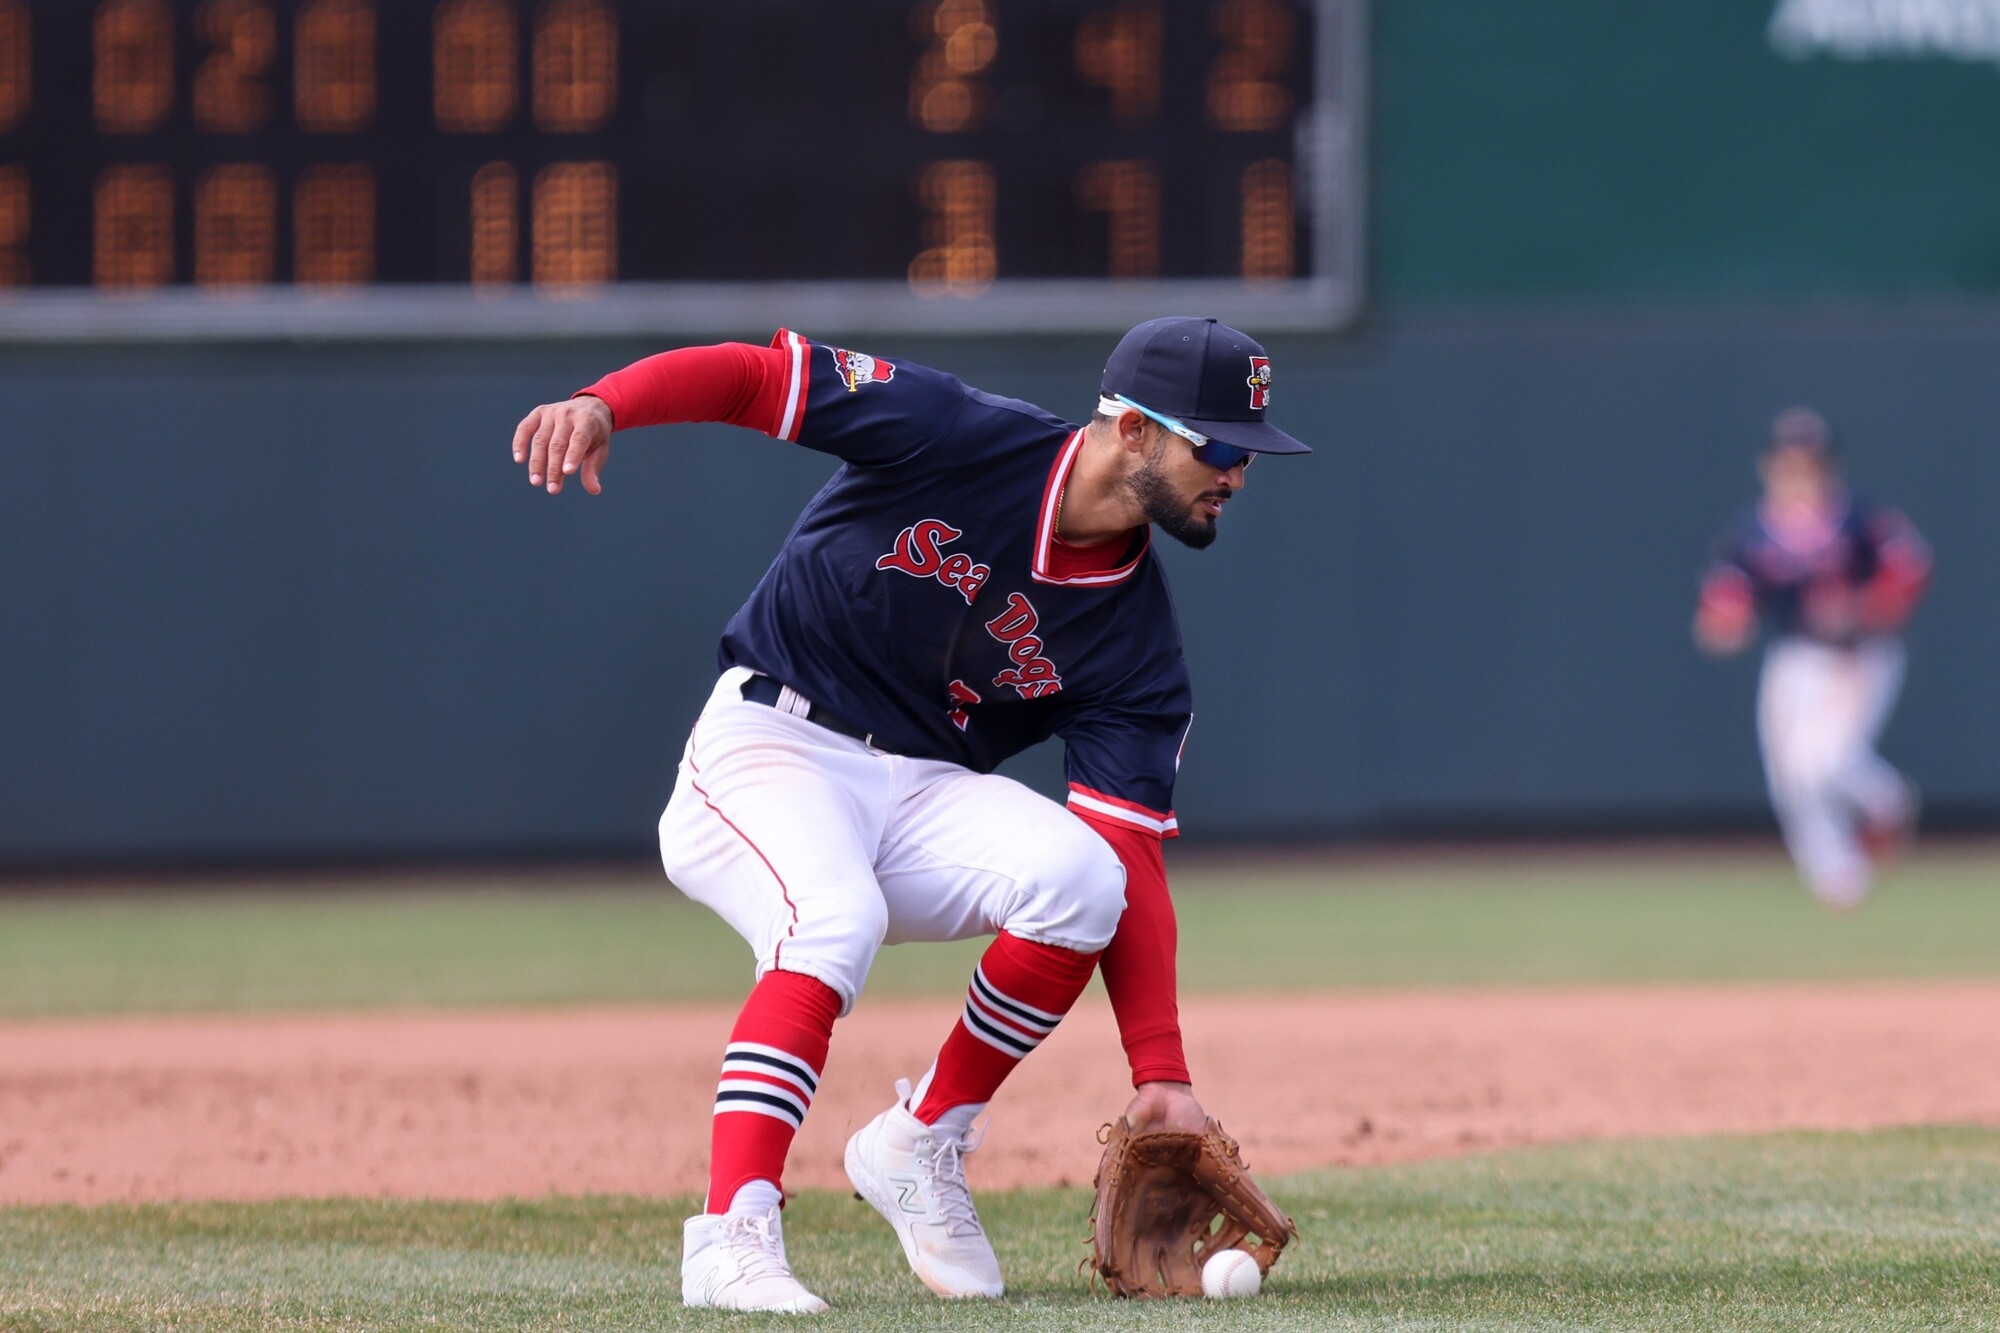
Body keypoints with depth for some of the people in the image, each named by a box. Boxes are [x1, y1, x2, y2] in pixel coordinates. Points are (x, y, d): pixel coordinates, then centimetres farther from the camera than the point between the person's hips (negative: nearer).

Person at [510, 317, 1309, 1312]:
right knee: (836, 919, -35)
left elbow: (1128, 858, -7)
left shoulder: (1136, 637, -4)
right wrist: (601, 406, -33)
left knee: (1077, 876, -25)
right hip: (767, 747, -4)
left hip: (926, 792, 4)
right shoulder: (953, 437, -13)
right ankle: (731, 1234, -38)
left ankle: (922, 1145, -7)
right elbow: (752, 374, -13)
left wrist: (1161, 1074, -16)